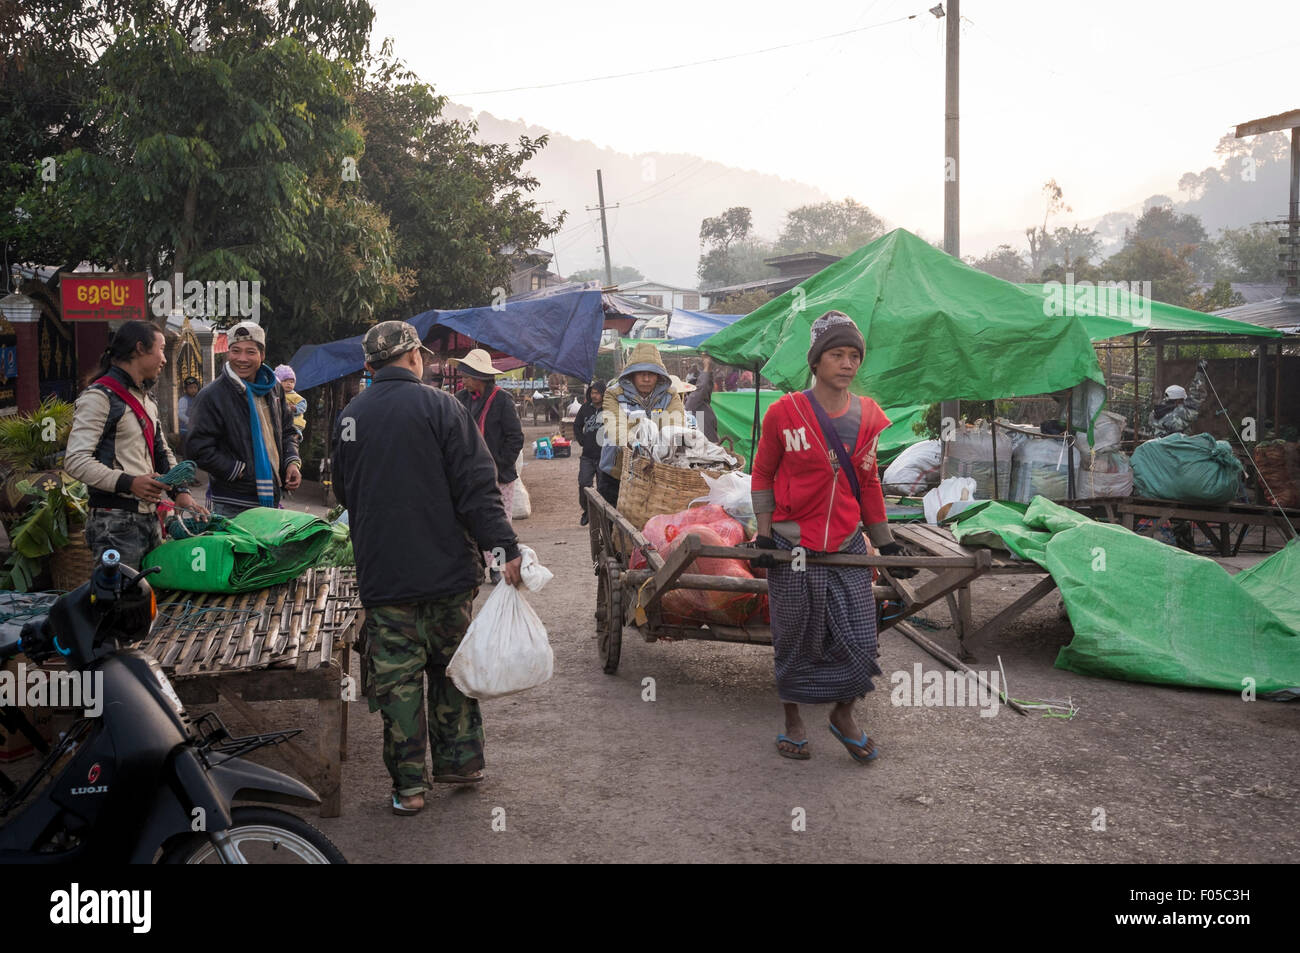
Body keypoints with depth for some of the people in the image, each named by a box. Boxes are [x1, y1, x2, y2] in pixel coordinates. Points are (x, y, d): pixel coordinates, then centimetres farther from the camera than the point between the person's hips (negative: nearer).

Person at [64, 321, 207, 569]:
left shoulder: (146, 400, 20)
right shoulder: (100, 397, -9)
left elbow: (162, 452, 25)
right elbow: (76, 461, -16)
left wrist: (179, 491, 8)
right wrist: (128, 483, -25)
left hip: (150, 518, 9)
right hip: (116, 523, -9)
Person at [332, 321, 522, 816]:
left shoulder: (349, 417, 6)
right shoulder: (439, 407, -8)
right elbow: (477, 486, -13)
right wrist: (504, 547, -13)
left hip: (381, 575, 3)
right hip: (446, 570, -2)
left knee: (396, 676, 5)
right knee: (452, 665, 13)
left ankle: (408, 784, 8)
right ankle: (460, 761, 22)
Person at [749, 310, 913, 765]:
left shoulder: (868, 416, 3)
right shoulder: (784, 412, -9)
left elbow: (868, 483, 13)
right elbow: (763, 474, 1)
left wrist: (886, 543, 15)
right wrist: (765, 534, -7)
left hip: (847, 546, 3)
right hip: (794, 547, -3)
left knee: (858, 638, 1)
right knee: (796, 638, 9)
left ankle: (843, 714, 25)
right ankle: (793, 719, 28)